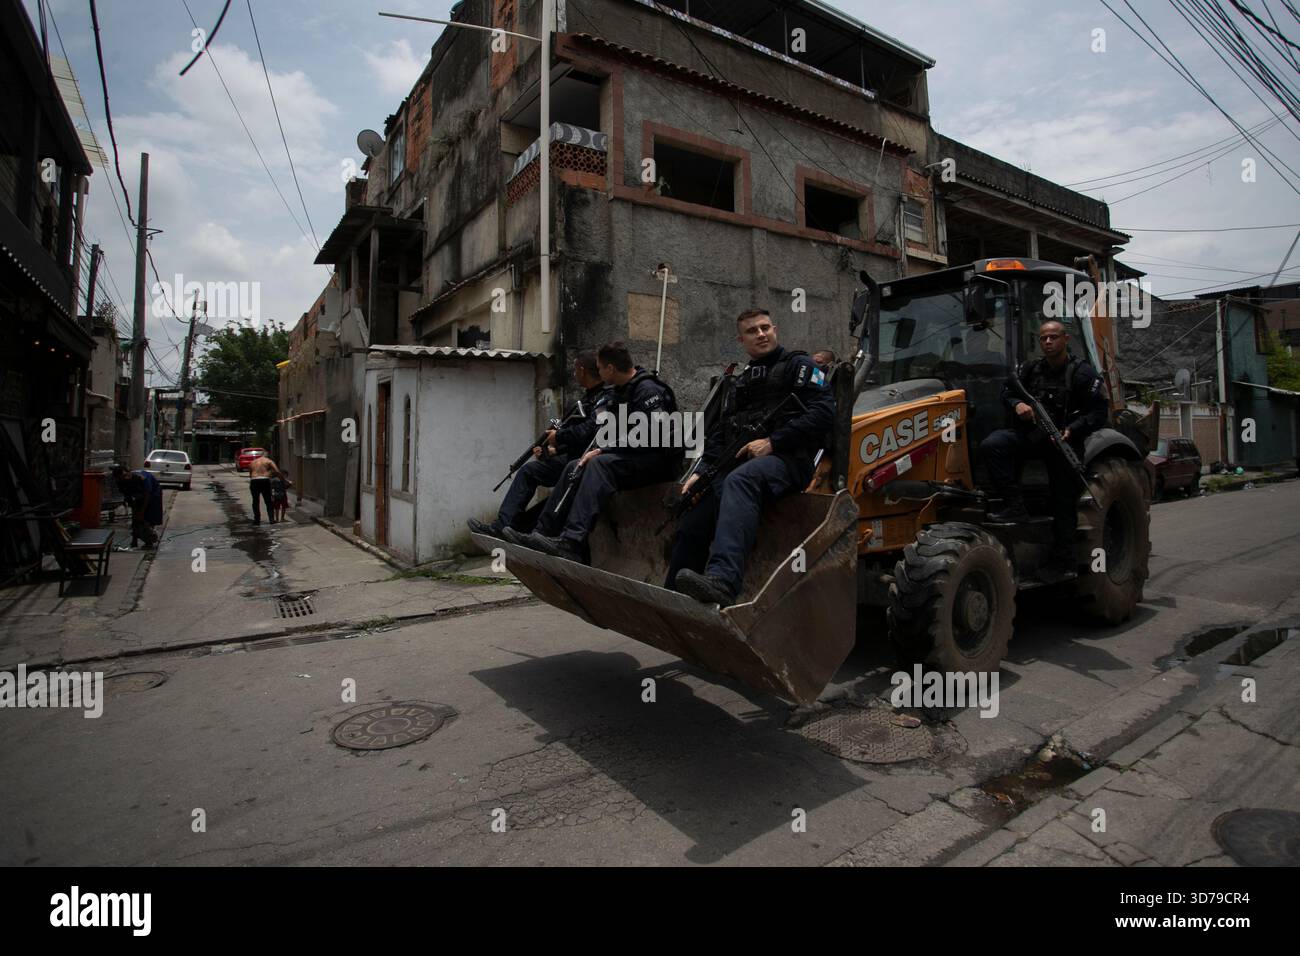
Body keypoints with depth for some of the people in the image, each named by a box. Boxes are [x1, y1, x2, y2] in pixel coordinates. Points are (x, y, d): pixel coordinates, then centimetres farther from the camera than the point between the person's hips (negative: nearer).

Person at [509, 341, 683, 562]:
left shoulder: (648, 390, -14)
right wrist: (593, 451, -7)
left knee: (600, 464, -31)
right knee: (574, 467, -3)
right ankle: (543, 533, -7)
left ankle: (572, 542, -42)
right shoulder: (621, 391, 16)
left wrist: (602, 451, -20)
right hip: (631, 457, 9)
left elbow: (647, 436, -23)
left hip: (659, 459, -9)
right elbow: (605, 430, 14)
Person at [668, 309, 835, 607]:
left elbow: (823, 412, -6)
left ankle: (723, 583, -57)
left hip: (785, 459, -7)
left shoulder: (798, 365, 9)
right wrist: (701, 470, 7)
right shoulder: (741, 381, 29)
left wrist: (772, 442, -14)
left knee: (739, 480, -40)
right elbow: (720, 431, 24)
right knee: (690, 524, -9)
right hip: (740, 462, 7)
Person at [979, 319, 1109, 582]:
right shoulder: (1031, 369, 7)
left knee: (1064, 502, 2)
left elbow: (1099, 413, -8)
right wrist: (1017, 404, -8)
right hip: (1031, 433, 3)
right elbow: (1007, 392, 16)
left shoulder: (1083, 372, -5)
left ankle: (1062, 561, 16)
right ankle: (1016, 507, -22)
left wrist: (1072, 430, -25)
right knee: (991, 445, -27)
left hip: (1065, 441, -3)